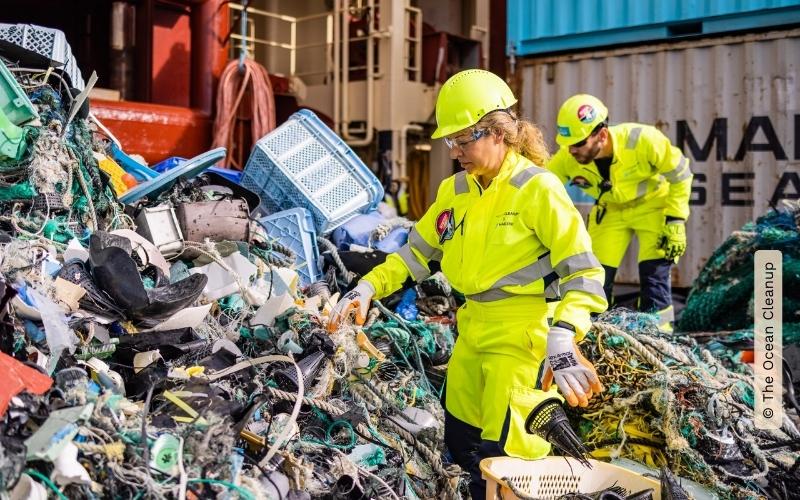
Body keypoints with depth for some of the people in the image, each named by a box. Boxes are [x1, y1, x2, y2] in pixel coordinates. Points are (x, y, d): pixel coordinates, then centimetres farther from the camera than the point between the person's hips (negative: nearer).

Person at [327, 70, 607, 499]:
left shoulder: (538, 189, -14)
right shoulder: (454, 191, 8)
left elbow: (584, 274, -19)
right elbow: (417, 253, 15)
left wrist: (562, 337, -34)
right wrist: (368, 287, 0)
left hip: (522, 334, -7)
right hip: (472, 327, 7)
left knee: (504, 459, -6)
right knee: (461, 444, 17)